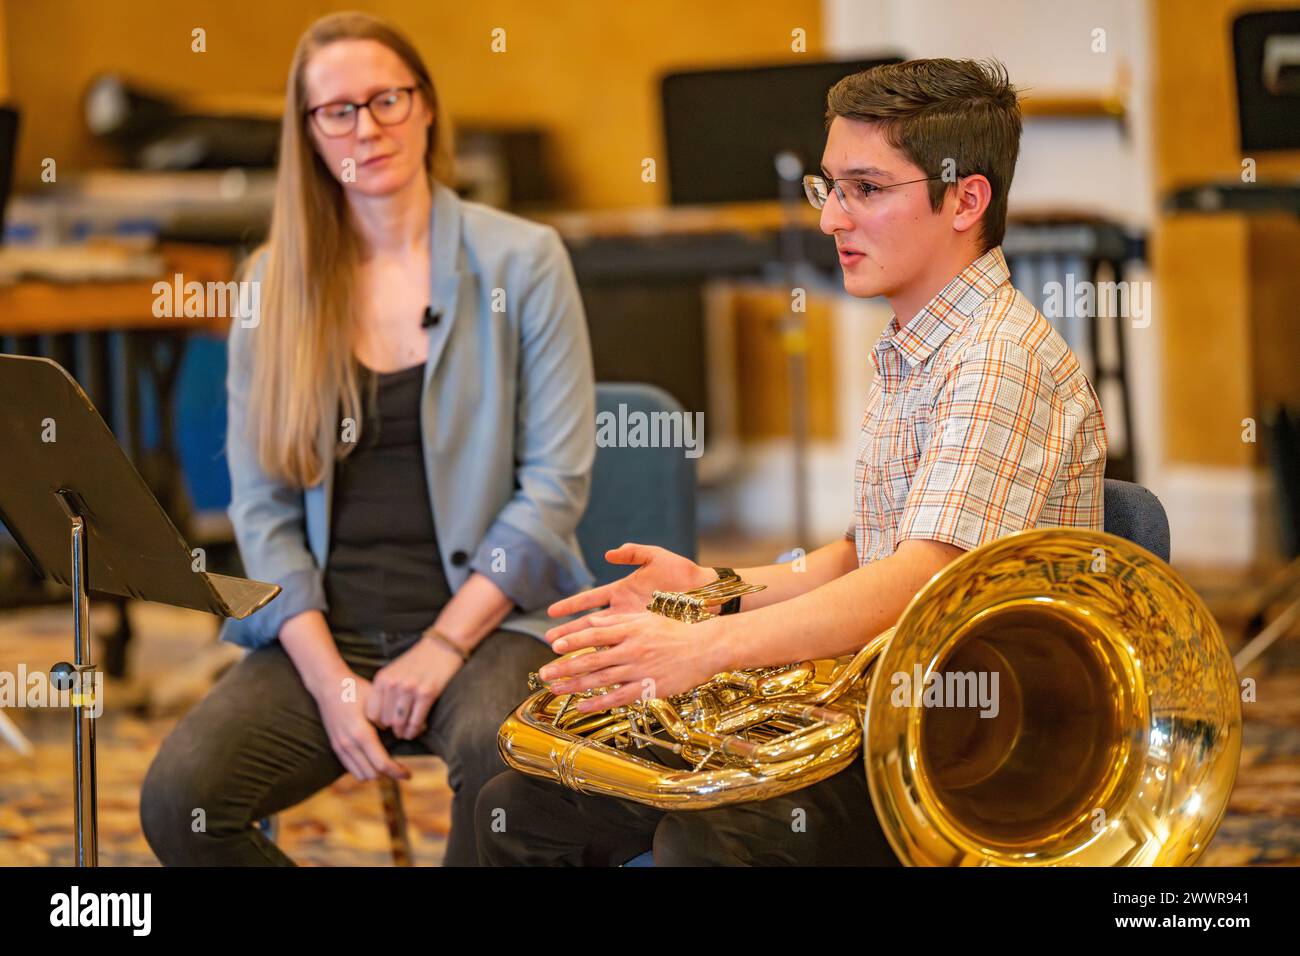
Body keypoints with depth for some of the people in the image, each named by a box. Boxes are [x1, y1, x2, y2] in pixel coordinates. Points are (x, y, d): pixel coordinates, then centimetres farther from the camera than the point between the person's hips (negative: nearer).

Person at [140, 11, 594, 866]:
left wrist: (442, 648, -12)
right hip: (328, 630, 3)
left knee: (497, 751, -36)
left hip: (486, 617, -2)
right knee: (180, 797, -24)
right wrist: (329, 676, -9)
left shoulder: (522, 261, 3)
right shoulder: (276, 282, 10)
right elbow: (263, 506, 5)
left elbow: (557, 481, -2)